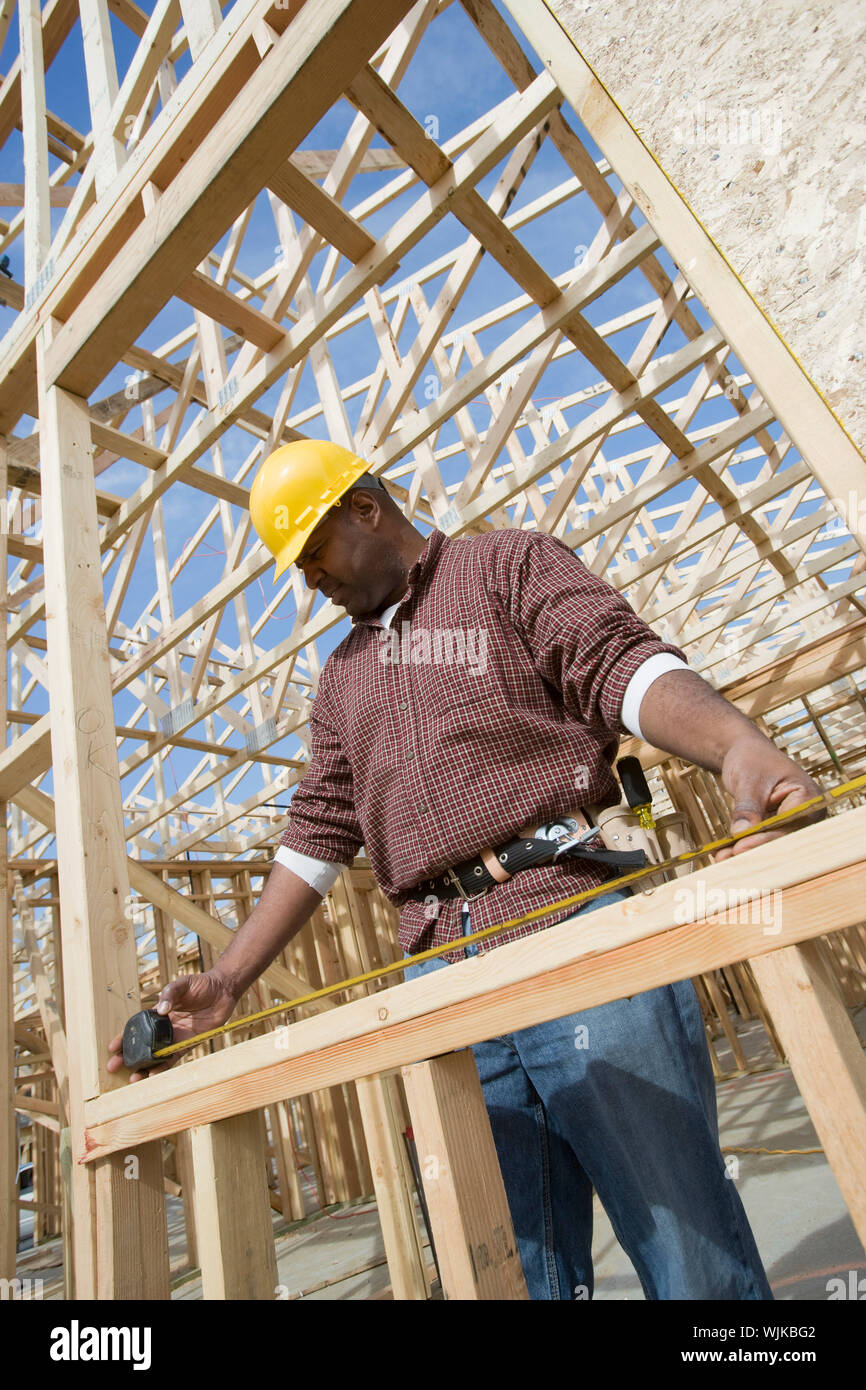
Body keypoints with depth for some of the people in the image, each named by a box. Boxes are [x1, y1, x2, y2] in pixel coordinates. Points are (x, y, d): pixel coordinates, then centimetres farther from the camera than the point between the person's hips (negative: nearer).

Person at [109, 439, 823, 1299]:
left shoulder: (513, 566, 10)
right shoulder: (342, 678, 25)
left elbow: (625, 665, -7)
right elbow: (315, 839, 20)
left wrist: (739, 748, -29)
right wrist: (226, 982, 12)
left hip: (574, 929, -4)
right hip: (440, 976, 5)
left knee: (693, 1249, 2)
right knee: (513, 1267, 8)